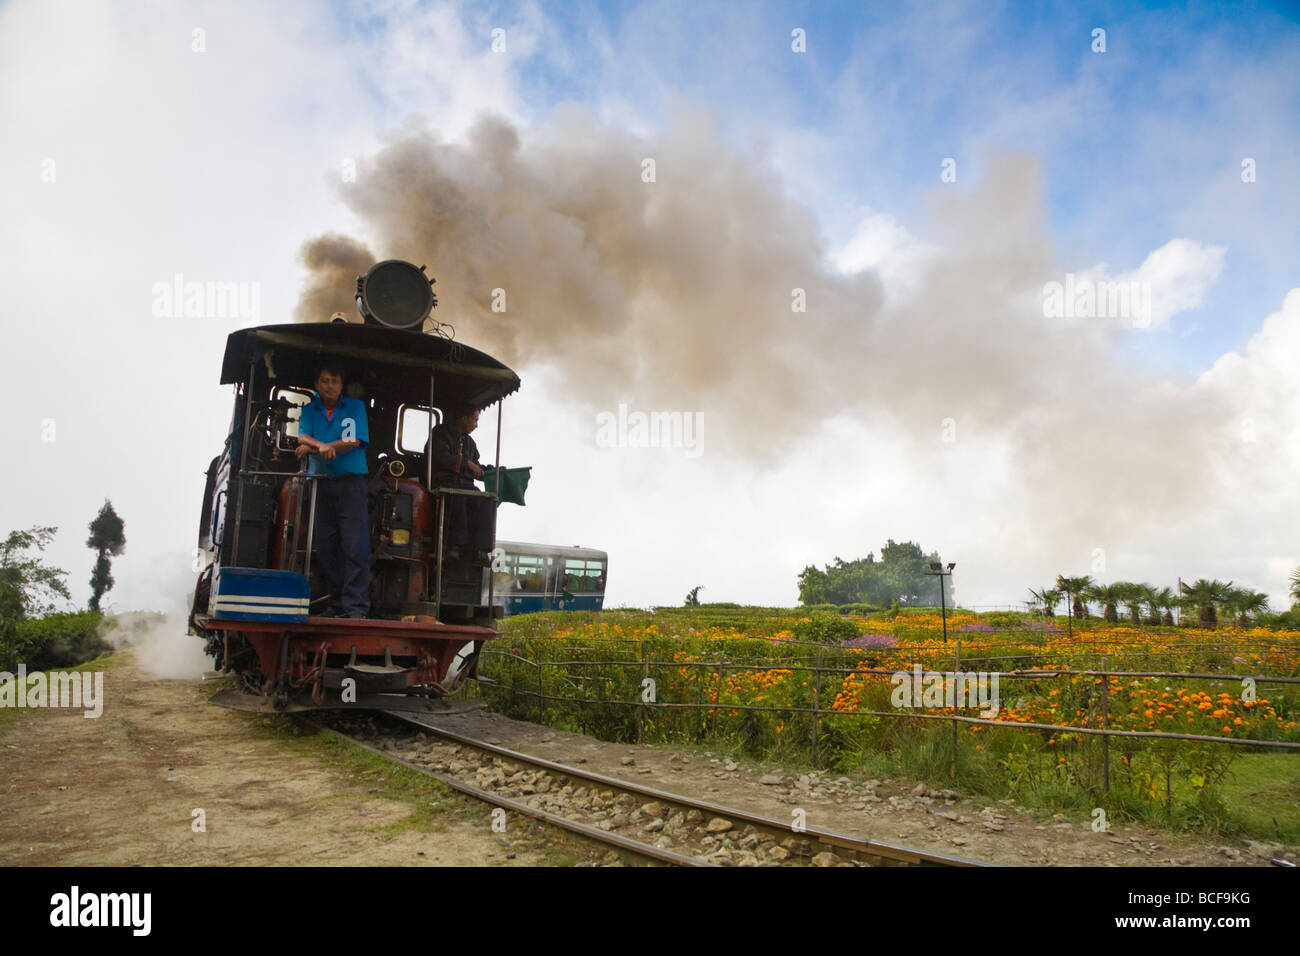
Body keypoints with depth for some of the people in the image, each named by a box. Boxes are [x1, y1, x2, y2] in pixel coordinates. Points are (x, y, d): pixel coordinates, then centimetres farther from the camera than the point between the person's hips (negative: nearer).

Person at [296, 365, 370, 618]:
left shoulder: (355, 406, 8)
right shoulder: (309, 409, 16)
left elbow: (355, 441, -5)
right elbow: (302, 438, 1)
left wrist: (314, 447, -10)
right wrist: (323, 447, -20)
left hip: (351, 481, -3)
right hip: (320, 481, 3)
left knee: (356, 545, -12)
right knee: (325, 548, 2)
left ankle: (356, 606, -13)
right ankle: (337, 604, 10)